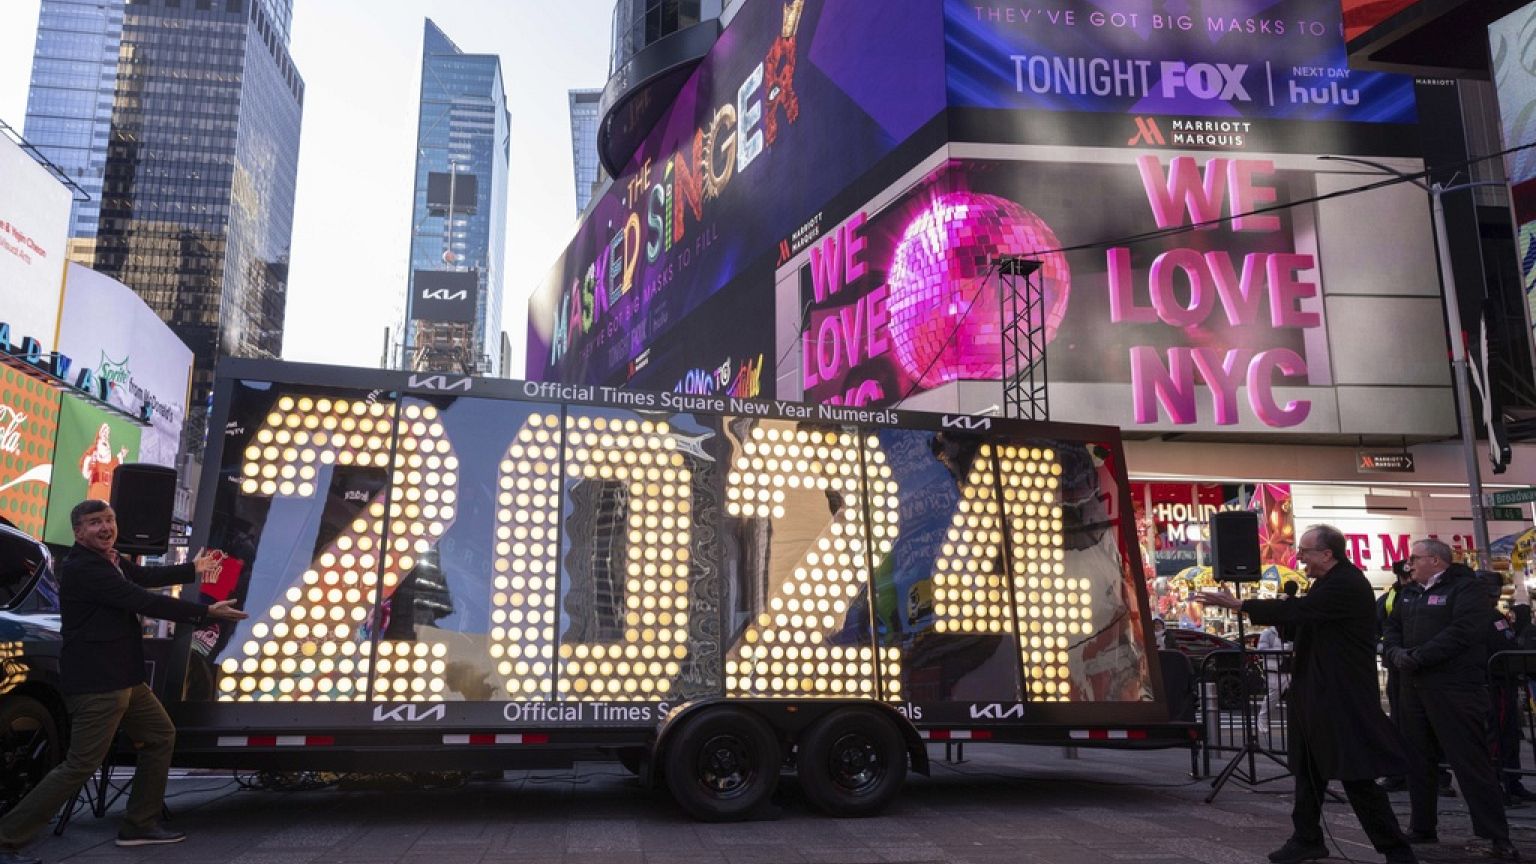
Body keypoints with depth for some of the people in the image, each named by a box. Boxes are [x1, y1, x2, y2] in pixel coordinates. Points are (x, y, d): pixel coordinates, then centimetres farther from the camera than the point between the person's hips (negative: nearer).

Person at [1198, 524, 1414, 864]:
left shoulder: (1346, 584, -19)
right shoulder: (1328, 582, 13)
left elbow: (1298, 610, -27)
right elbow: (1302, 620, 16)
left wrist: (1240, 605, -24)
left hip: (1343, 698, -10)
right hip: (1317, 695, 10)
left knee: (1358, 777, -4)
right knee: (1309, 769, 16)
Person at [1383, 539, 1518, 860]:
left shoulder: (1465, 588, -7)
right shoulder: (1408, 593, 16)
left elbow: (1461, 632, -19)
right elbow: (1392, 628, 13)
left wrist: (1418, 657, -21)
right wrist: (1395, 652, -8)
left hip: (1454, 687, -8)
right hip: (1413, 686, 8)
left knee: (1470, 762, -8)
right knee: (1417, 759, 12)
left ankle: (1496, 837, -2)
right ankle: (1422, 827, 22)